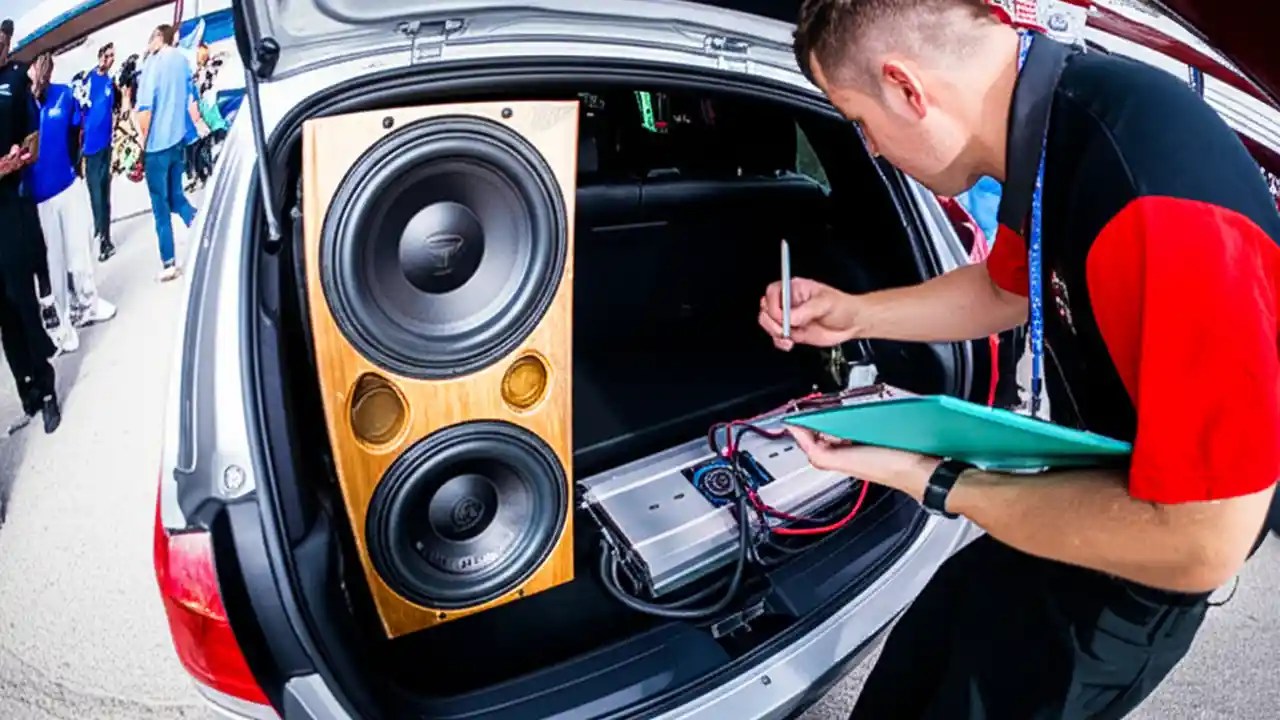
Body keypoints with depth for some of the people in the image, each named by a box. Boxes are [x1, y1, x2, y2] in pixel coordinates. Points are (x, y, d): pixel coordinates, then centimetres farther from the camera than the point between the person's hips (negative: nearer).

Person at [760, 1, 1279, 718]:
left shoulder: (1161, 210, -39)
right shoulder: (1049, 120, -8)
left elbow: (1201, 545, -33)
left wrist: (931, 481, -26)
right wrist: (854, 314, 2)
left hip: (1139, 556, -8)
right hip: (1084, 491, 8)